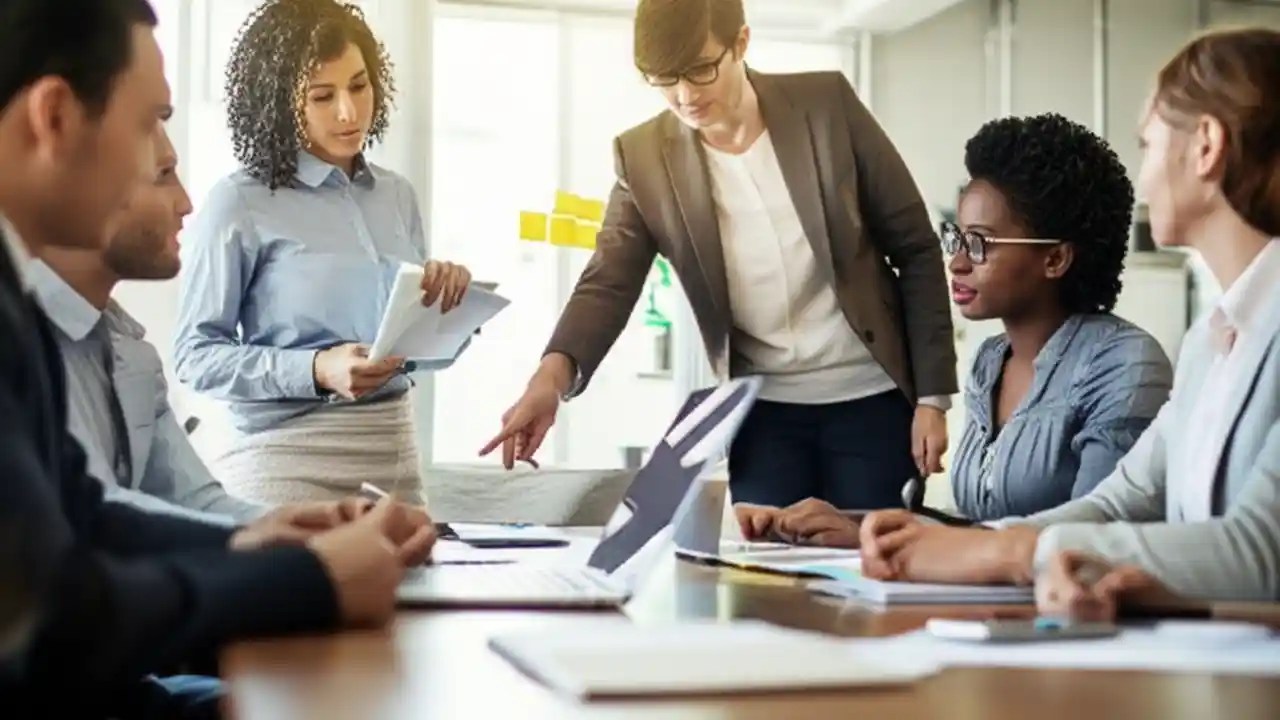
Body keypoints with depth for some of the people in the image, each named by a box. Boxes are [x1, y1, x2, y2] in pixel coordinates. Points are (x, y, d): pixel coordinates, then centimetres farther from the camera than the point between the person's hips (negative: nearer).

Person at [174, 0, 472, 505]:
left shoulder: (397, 195, 8)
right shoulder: (239, 203, -7)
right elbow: (195, 354, -8)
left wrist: (449, 302, -4)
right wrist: (315, 371, -20)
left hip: (394, 455, 5)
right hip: (286, 458, -5)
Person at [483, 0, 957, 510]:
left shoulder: (827, 105, -9)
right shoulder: (644, 157, -5)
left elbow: (916, 249, -4)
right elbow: (608, 284, -11)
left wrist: (932, 396, -7)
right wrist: (552, 376, -33)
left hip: (870, 398, -1)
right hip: (762, 410, 1)